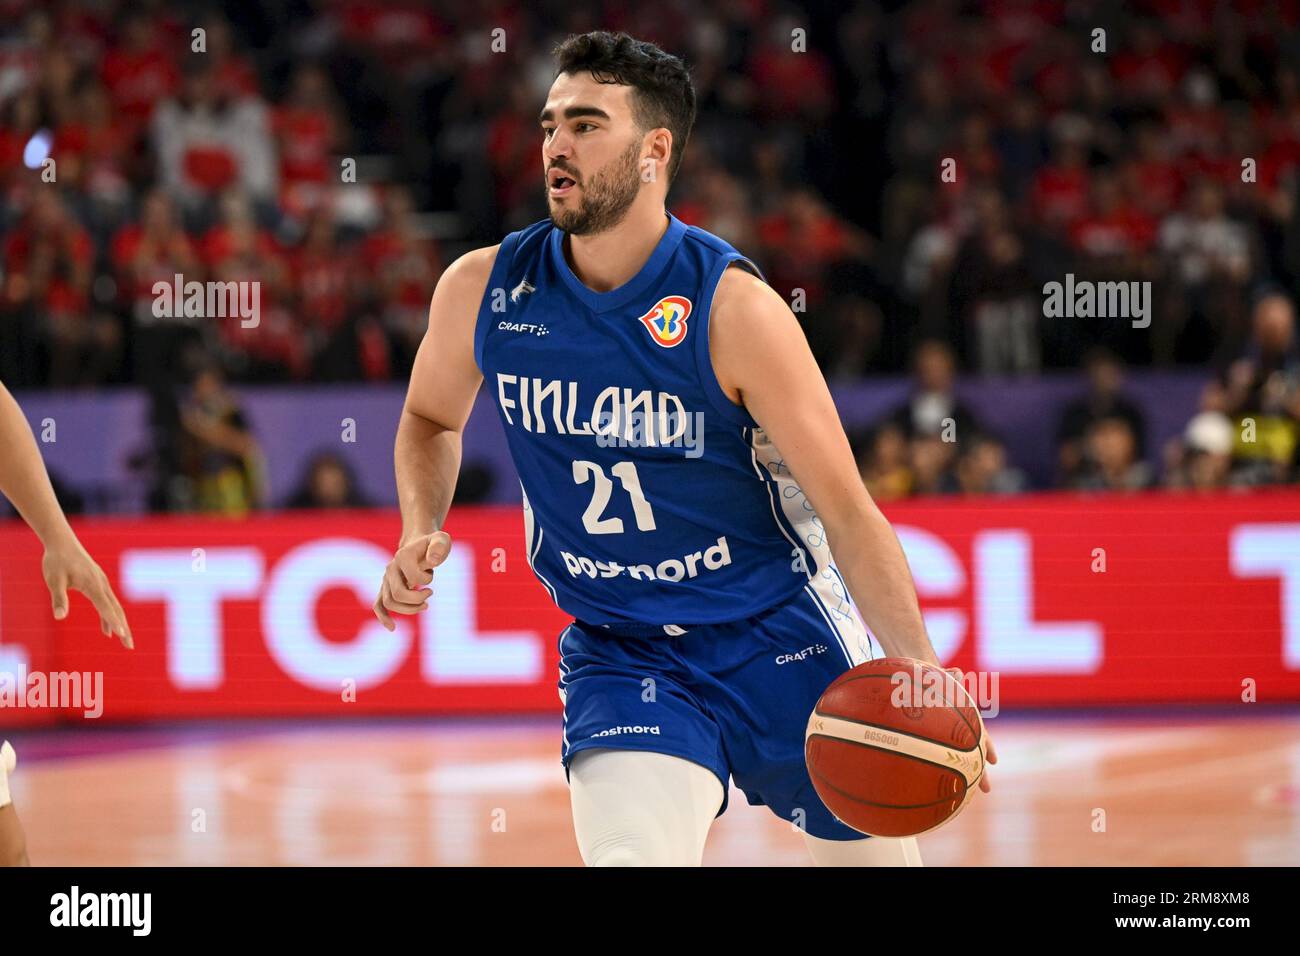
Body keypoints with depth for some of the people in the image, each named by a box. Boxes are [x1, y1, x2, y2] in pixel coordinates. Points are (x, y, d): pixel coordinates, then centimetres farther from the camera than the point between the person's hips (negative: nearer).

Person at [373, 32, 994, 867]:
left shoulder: (732, 307, -20)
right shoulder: (484, 290, -9)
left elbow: (845, 509, -18)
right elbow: (431, 419, 14)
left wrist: (923, 677, -28)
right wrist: (422, 532, -6)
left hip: (781, 635, -1)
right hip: (621, 654, 1)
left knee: (882, 855, 11)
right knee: (628, 855, -25)